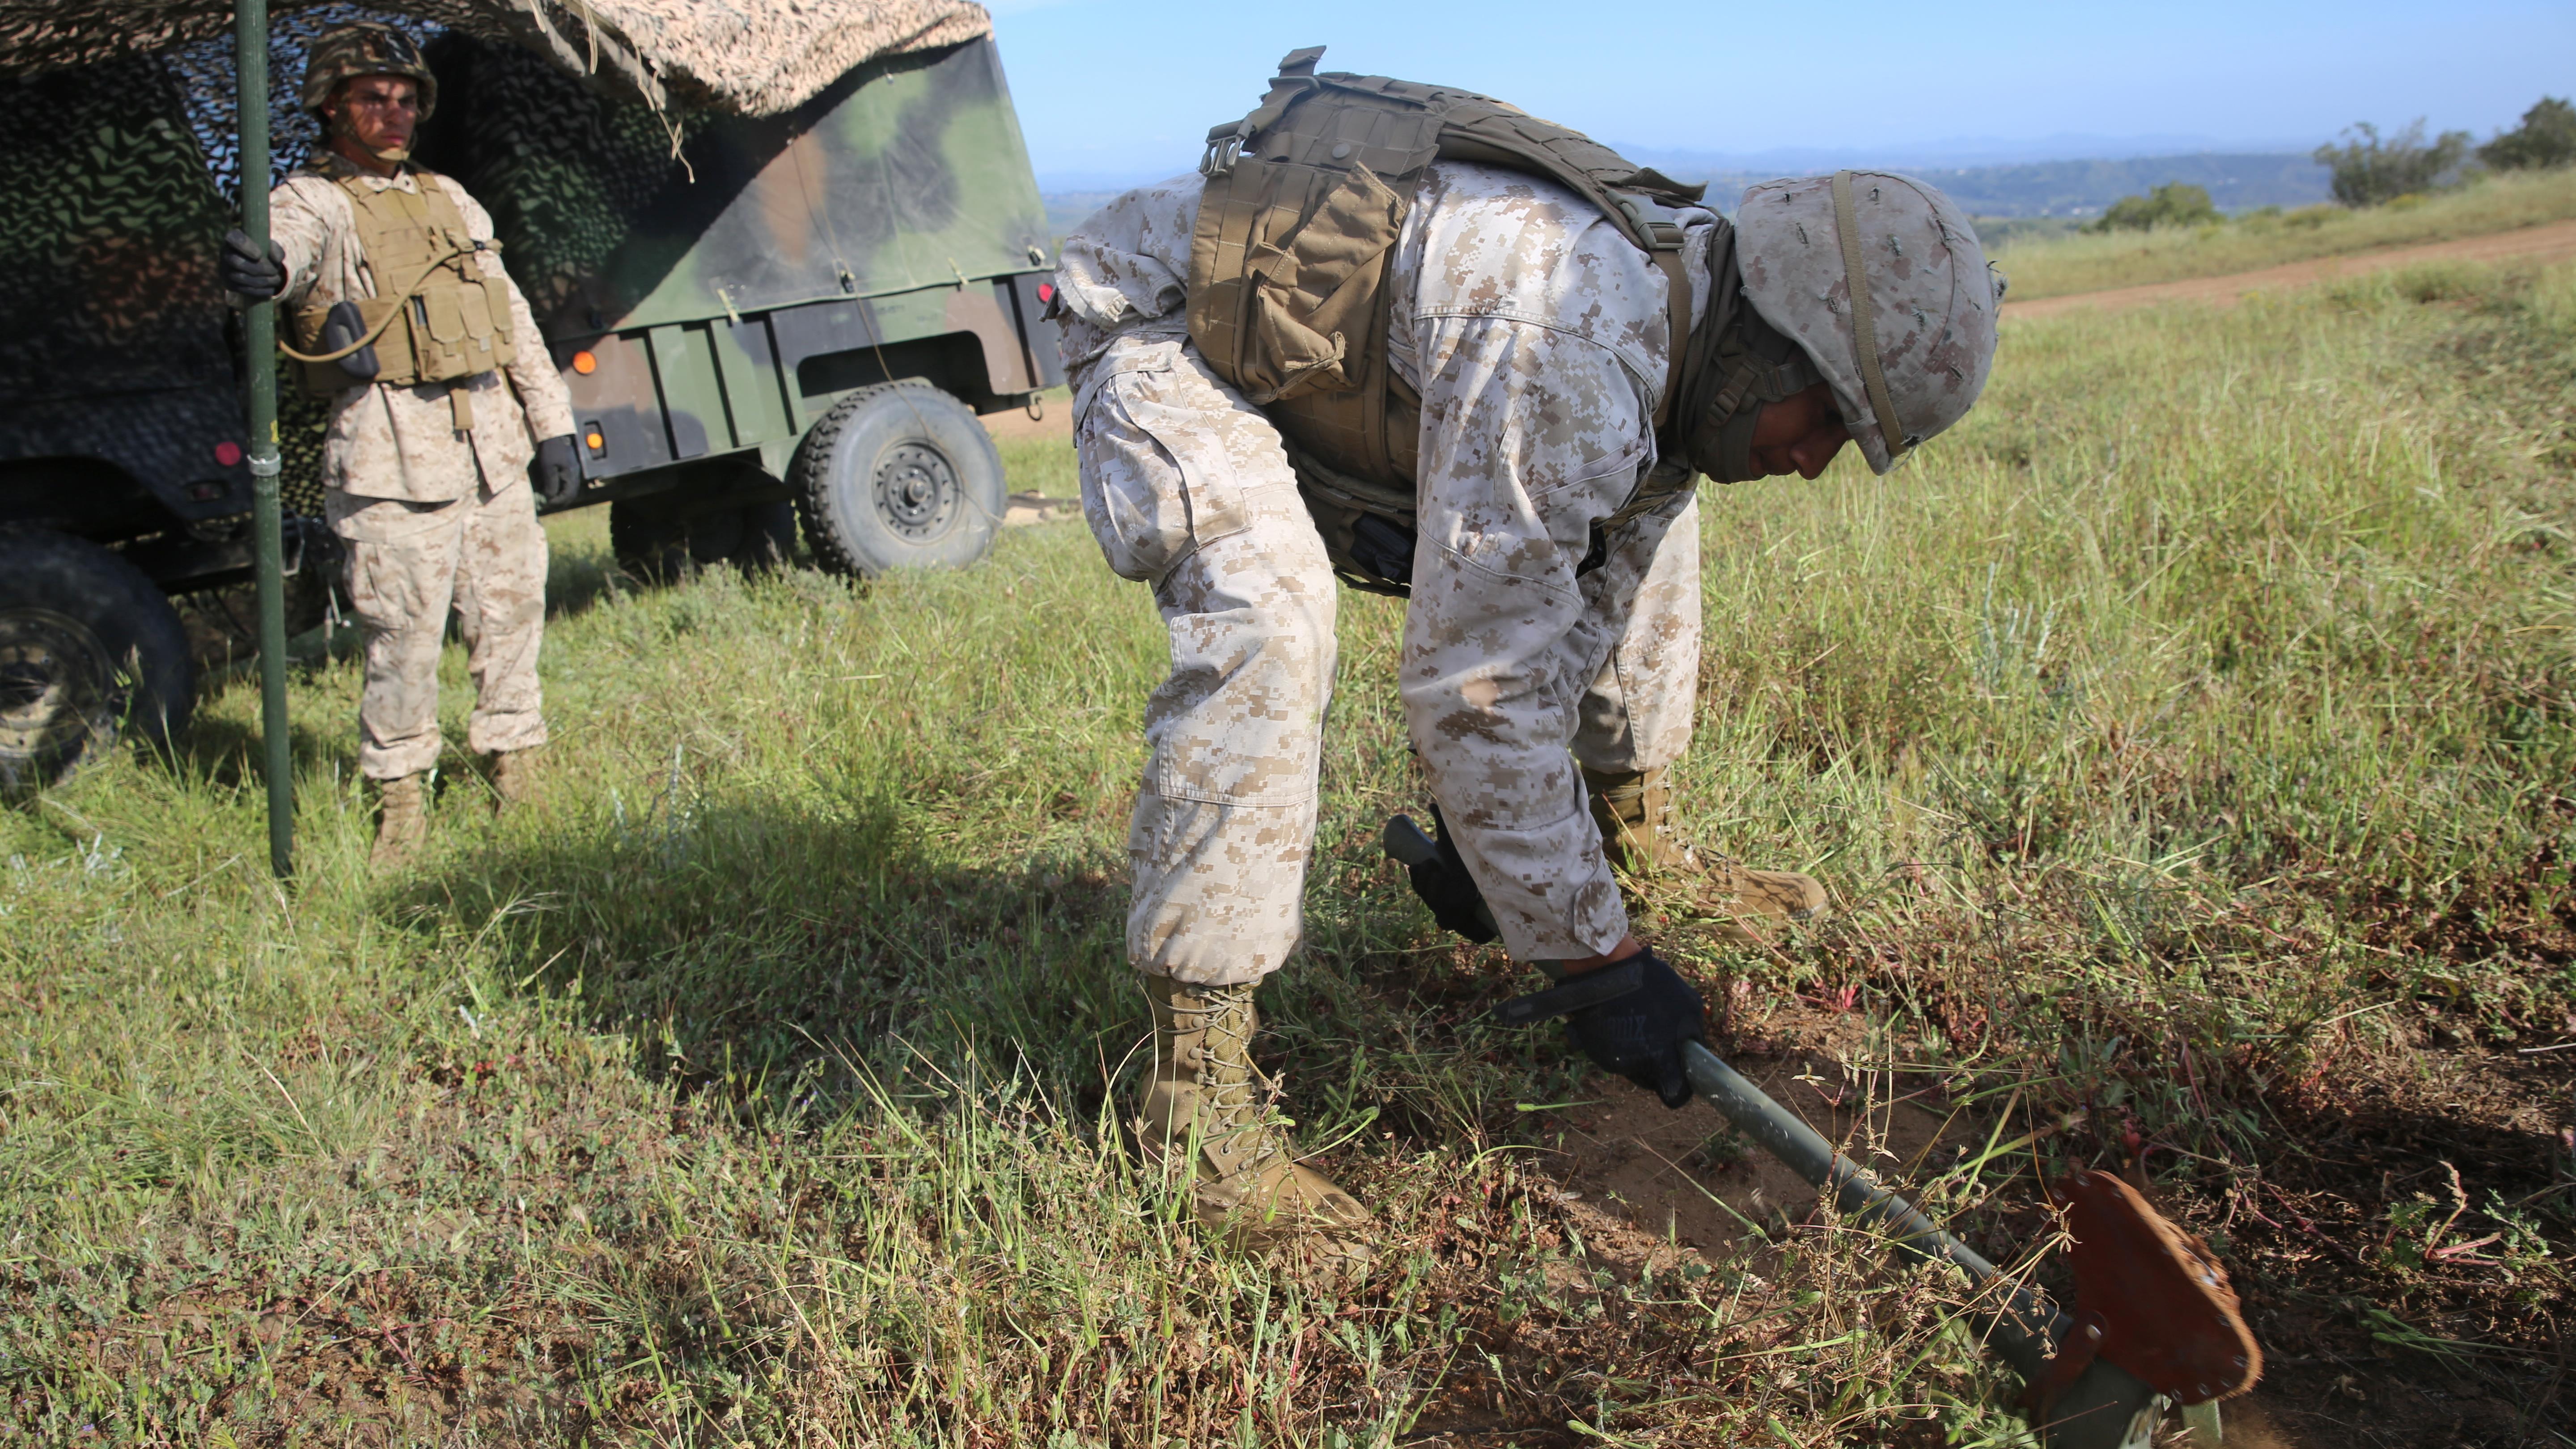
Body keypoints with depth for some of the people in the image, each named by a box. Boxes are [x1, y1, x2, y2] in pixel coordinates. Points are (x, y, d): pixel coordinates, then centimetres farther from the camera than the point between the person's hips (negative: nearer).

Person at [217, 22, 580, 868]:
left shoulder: (450, 201, 19)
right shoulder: (314, 202, 0)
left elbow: (515, 319, 21)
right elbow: (290, 244, -26)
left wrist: (552, 426, 16)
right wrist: (263, 267, -50)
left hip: (493, 444, 6)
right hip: (395, 456, -6)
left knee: (510, 613, 11)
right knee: (403, 635, -4)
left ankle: (516, 767, 26)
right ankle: (400, 793, 10)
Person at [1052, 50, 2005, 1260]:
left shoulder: (1677, 328, -5)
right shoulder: (1568, 357, -36)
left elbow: (1586, 621, 3)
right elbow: (1476, 681, -34)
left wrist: (1481, 840, 5)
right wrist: (1593, 959, -26)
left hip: (1351, 355, 9)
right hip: (1166, 316, -9)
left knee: (1647, 512, 10)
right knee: (1266, 631, -37)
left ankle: (1638, 844, 24)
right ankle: (1196, 1086, -26)